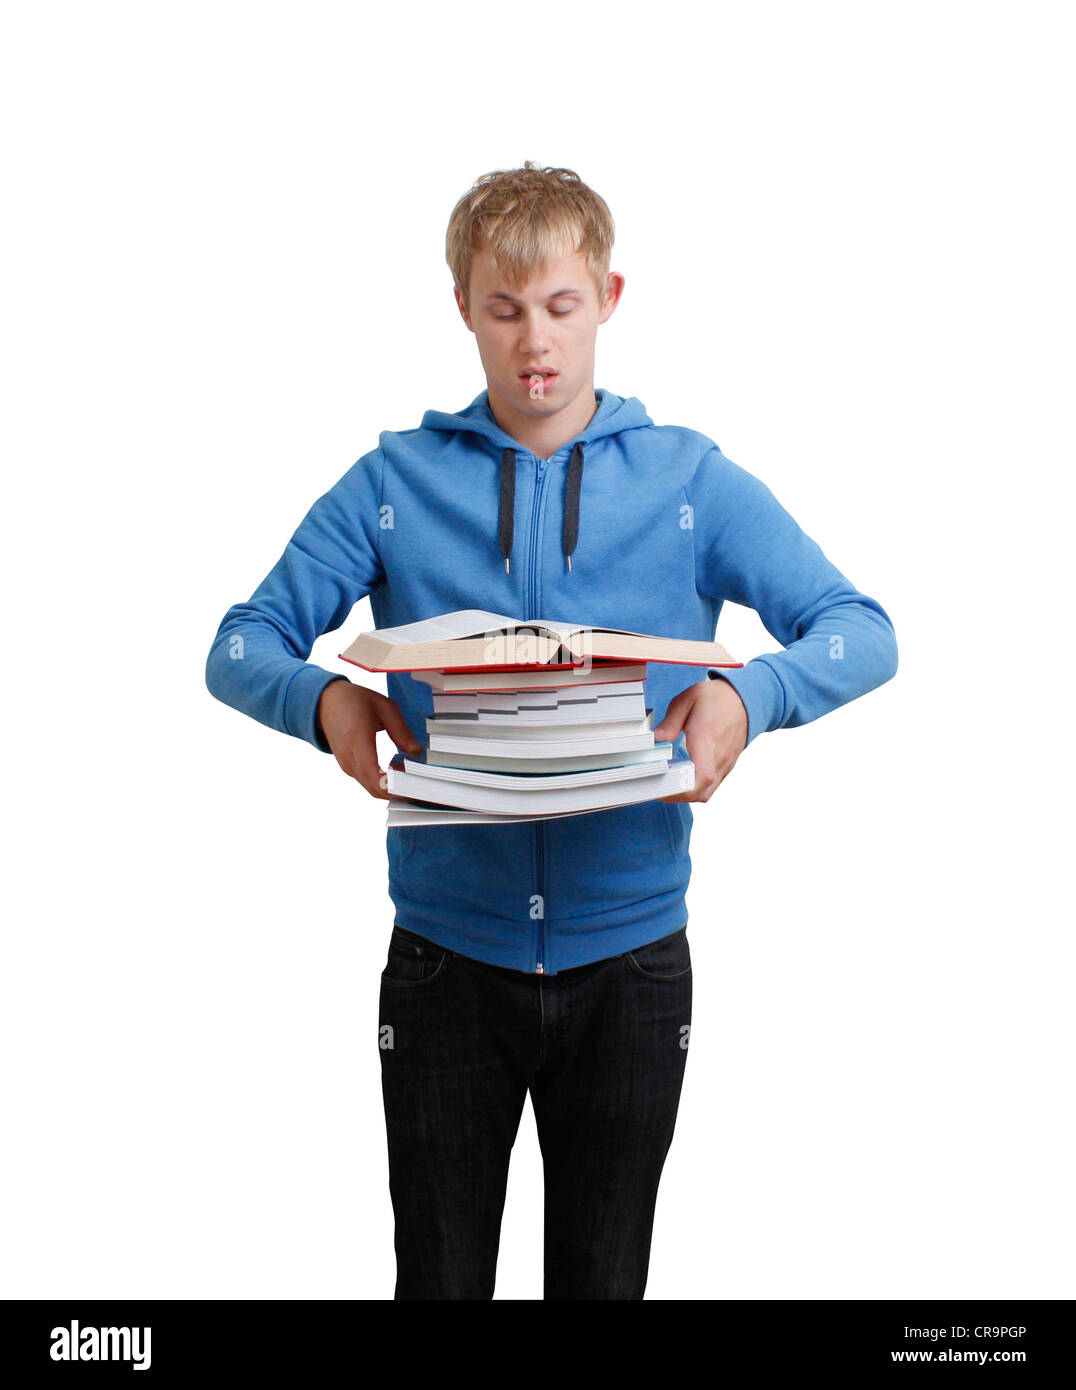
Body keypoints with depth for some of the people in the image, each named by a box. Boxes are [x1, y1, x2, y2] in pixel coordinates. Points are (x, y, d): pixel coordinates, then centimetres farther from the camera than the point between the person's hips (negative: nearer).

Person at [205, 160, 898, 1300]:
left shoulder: (690, 481, 1)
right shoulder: (396, 482, 1)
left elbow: (862, 632, -3)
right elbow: (239, 646, 0)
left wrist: (749, 694, -24)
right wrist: (323, 699, -23)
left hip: (630, 953, 1)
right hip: (445, 951, 0)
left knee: (604, 1278, 16)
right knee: (438, 1276, 13)